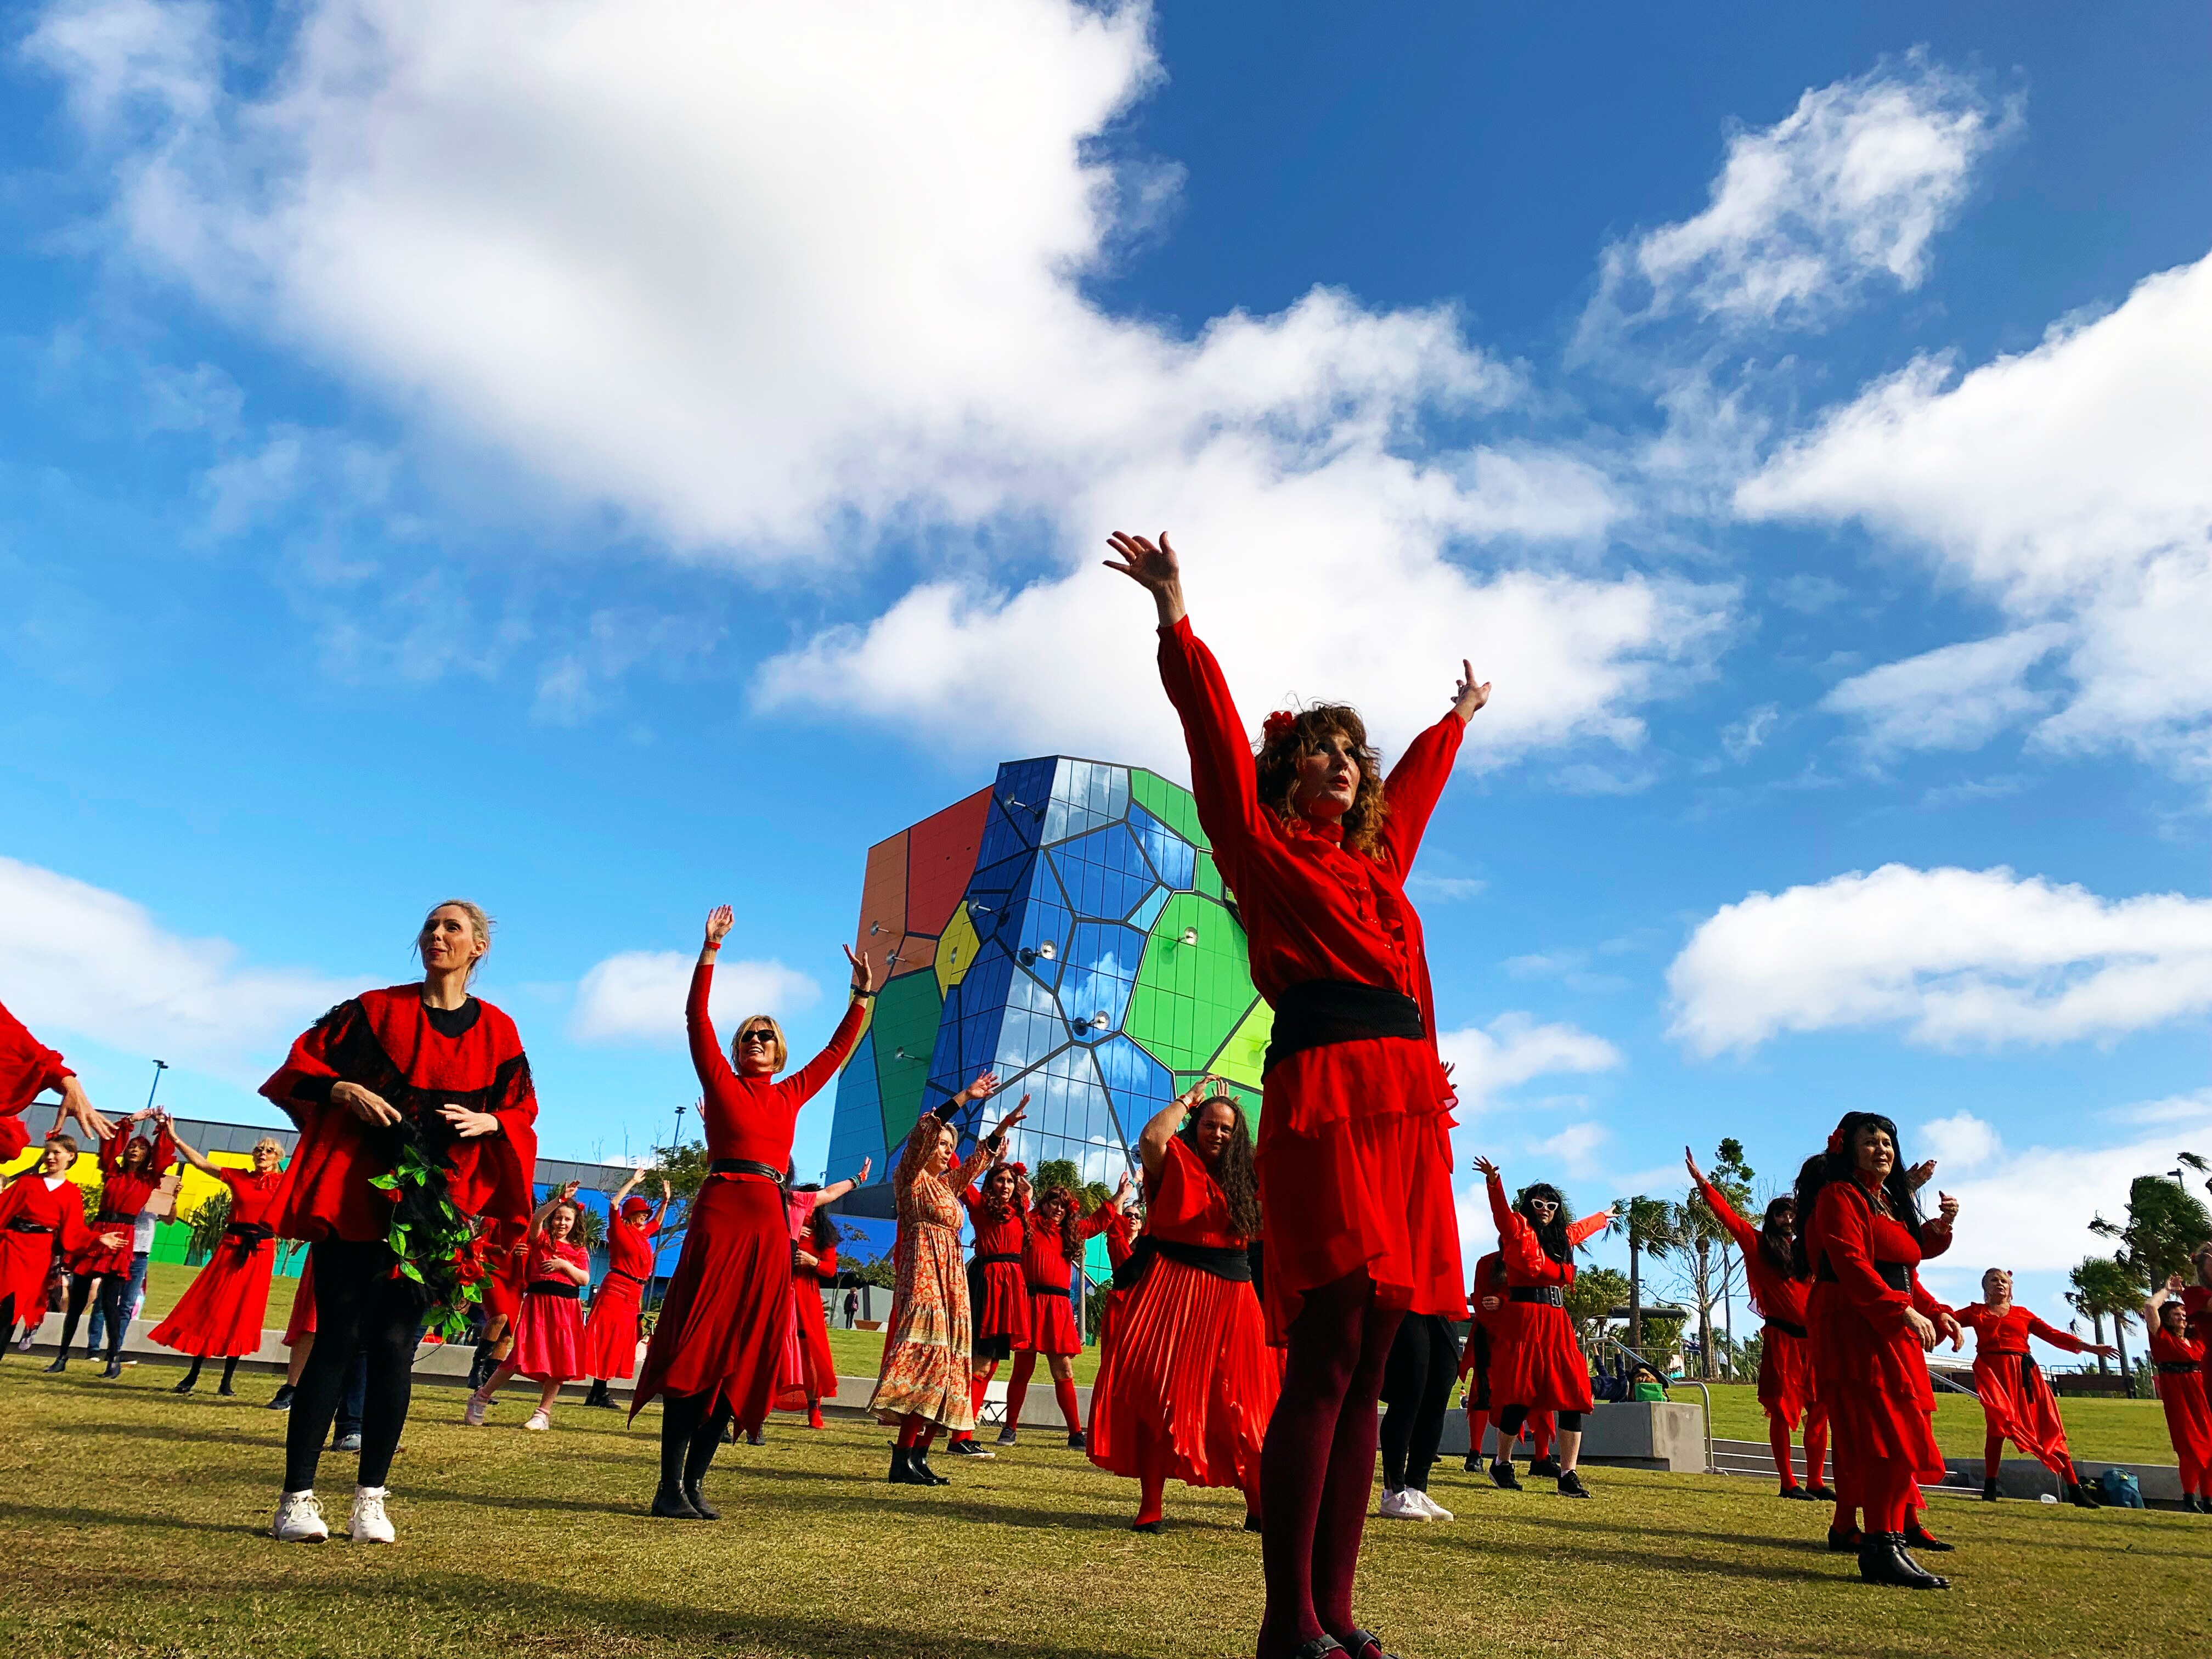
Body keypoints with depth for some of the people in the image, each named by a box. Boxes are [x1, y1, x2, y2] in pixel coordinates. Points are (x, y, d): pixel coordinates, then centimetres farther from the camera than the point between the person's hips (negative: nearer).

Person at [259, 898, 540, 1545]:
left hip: (437, 1209, 1)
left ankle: (371, 1498, 10)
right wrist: (345, 1090, -11)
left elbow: (523, 1114, 12)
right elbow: (303, 1063, 7)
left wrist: (490, 1122, -9)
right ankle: (297, 1498, 4)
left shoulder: (497, 1032, 8)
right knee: (337, 1340, -3)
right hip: (355, 1196, -1)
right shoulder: (377, 1008, 6)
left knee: (394, 1346, 1)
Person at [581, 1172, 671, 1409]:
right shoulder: (620, 1230, -3)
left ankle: (599, 1393, 11)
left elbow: (657, 1222, 38)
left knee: (620, 1345, 7)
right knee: (607, 1341, -7)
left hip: (633, 1296, 8)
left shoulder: (643, 1234, 17)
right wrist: (632, 1182, -13)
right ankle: (598, 1393, -5)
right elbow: (614, 1204, -17)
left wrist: (665, 1200, 30)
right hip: (616, 1289, -8)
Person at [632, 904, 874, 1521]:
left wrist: (862, 995, 20)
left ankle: (695, 1482, 11)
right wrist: (710, 951, -7)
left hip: (770, 1227, 5)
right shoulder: (721, 1082, 8)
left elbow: (838, 1049, 24)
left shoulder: (790, 1095, 18)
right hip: (720, 1216, -5)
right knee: (697, 1349, -7)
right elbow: (697, 1018, 0)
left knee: (743, 1357, 4)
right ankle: (669, 1488, -4)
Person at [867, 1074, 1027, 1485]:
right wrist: (965, 1096, -14)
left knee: (947, 1360, 1)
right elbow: (924, 1129, -11)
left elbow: (980, 1158, 31)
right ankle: (903, 1459, -20)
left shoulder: (947, 1184, 22)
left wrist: (1003, 1126, 21)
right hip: (922, 1271, -8)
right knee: (925, 1353, -18)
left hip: (951, 1278, 8)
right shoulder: (910, 1176, 2)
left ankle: (919, 1456, 2)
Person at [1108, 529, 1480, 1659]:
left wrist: (1459, 715, 57)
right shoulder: (1264, 847, 8)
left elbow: (1416, 785, 42)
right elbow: (1217, 738, 1)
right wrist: (1175, 618, -3)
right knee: (1327, 1355, -12)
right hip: (1323, 1094, -7)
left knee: (1366, 1367, 5)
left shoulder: (1378, 860, 25)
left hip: (1407, 1108, 7)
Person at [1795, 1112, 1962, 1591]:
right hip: (1853, 1330, -9)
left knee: (1896, 1442, 6)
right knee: (1890, 1436, -15)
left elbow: (1907, 1275, 24)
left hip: (1893, 1334, 9)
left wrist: (1936, 1312, 6)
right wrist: (1904, 1310, -27)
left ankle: (1883, 1547, 11)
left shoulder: (1892, 1204, 24)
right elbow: (1850, 1263, -18)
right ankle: (1882, 1547, -13)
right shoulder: (1840, 1196, -5)